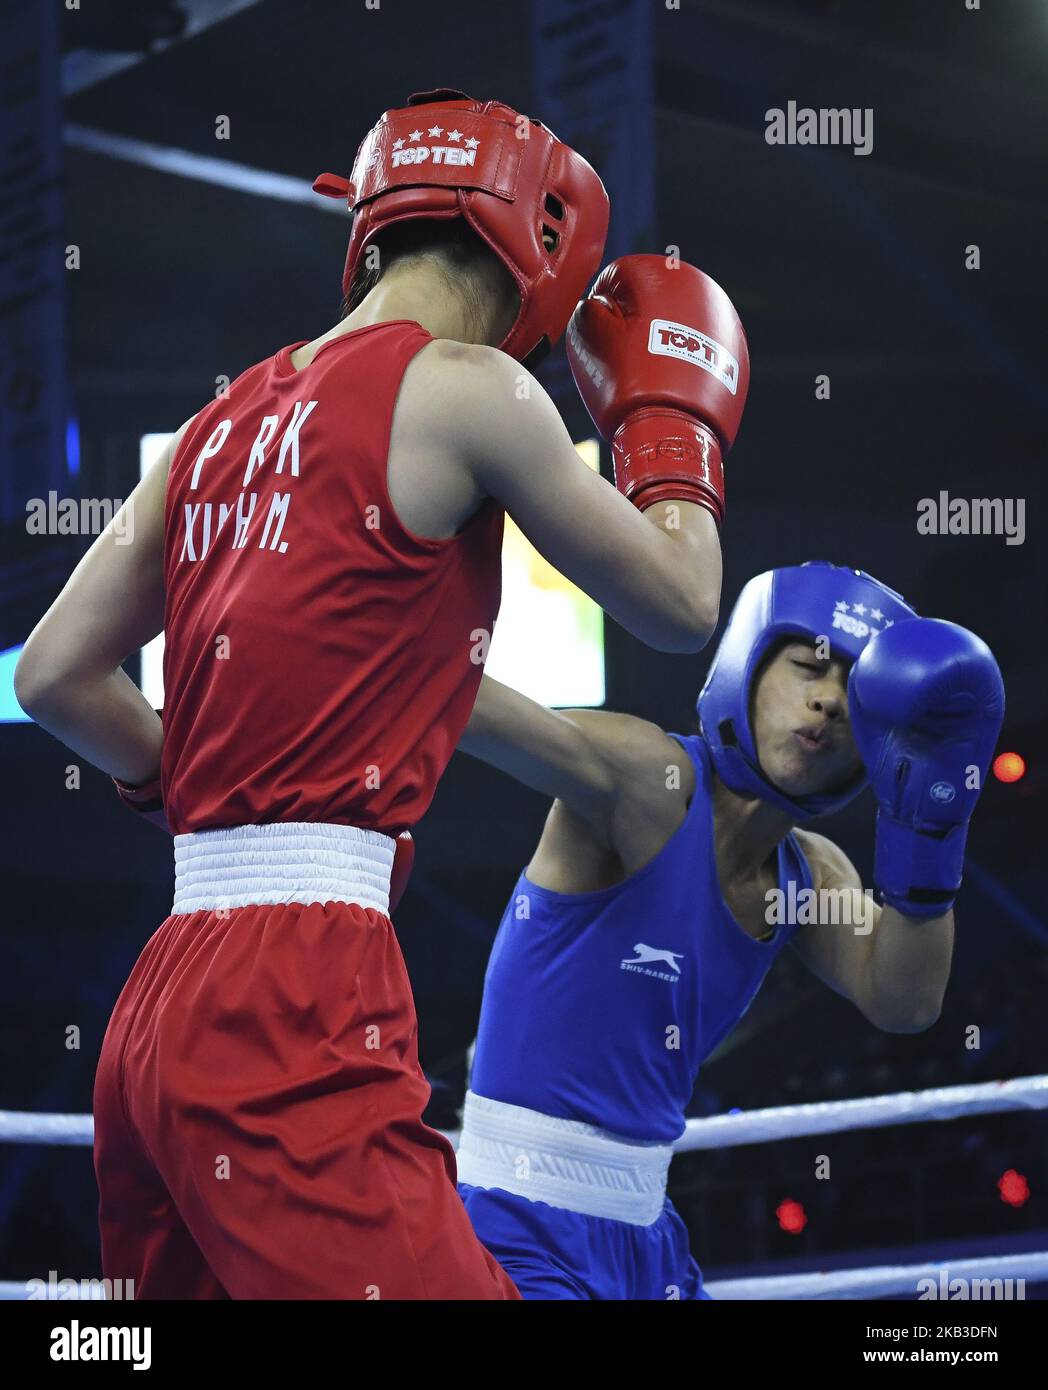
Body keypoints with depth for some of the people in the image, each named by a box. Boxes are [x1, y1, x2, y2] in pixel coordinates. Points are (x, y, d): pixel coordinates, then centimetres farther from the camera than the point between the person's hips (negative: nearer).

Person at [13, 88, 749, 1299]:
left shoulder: (225, 422, 17)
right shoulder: (465, 387, -3)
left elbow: (53, 675, 20)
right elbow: (682, 605, 8)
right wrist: (677, 421, 24)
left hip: (160, 1009, 9)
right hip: (296, 1011, -9)